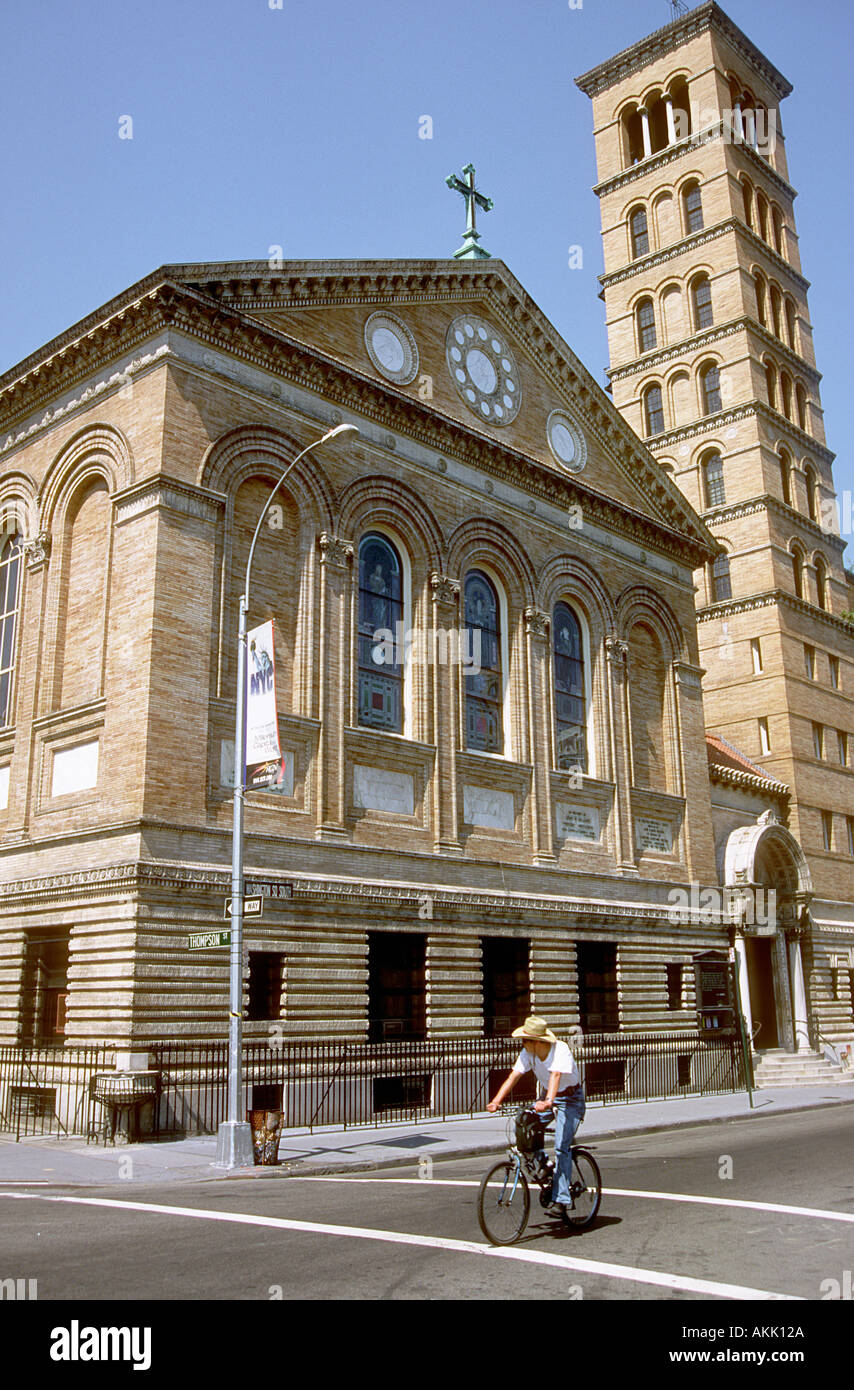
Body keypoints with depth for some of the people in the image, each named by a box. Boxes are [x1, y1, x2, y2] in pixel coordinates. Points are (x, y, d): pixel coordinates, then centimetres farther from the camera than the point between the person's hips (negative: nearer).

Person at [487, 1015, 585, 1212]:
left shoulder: (560, 1050, -28)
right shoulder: (528, 1053, -11)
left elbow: (555, 1076, -43)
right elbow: (513, 1077, -19)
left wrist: (548, 1102, -59)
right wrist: (496, 1101, -32)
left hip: (571, 1099, -6)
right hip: (549, 1097, 6)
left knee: (561, 1147, -18)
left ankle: (561, 1198, -12)